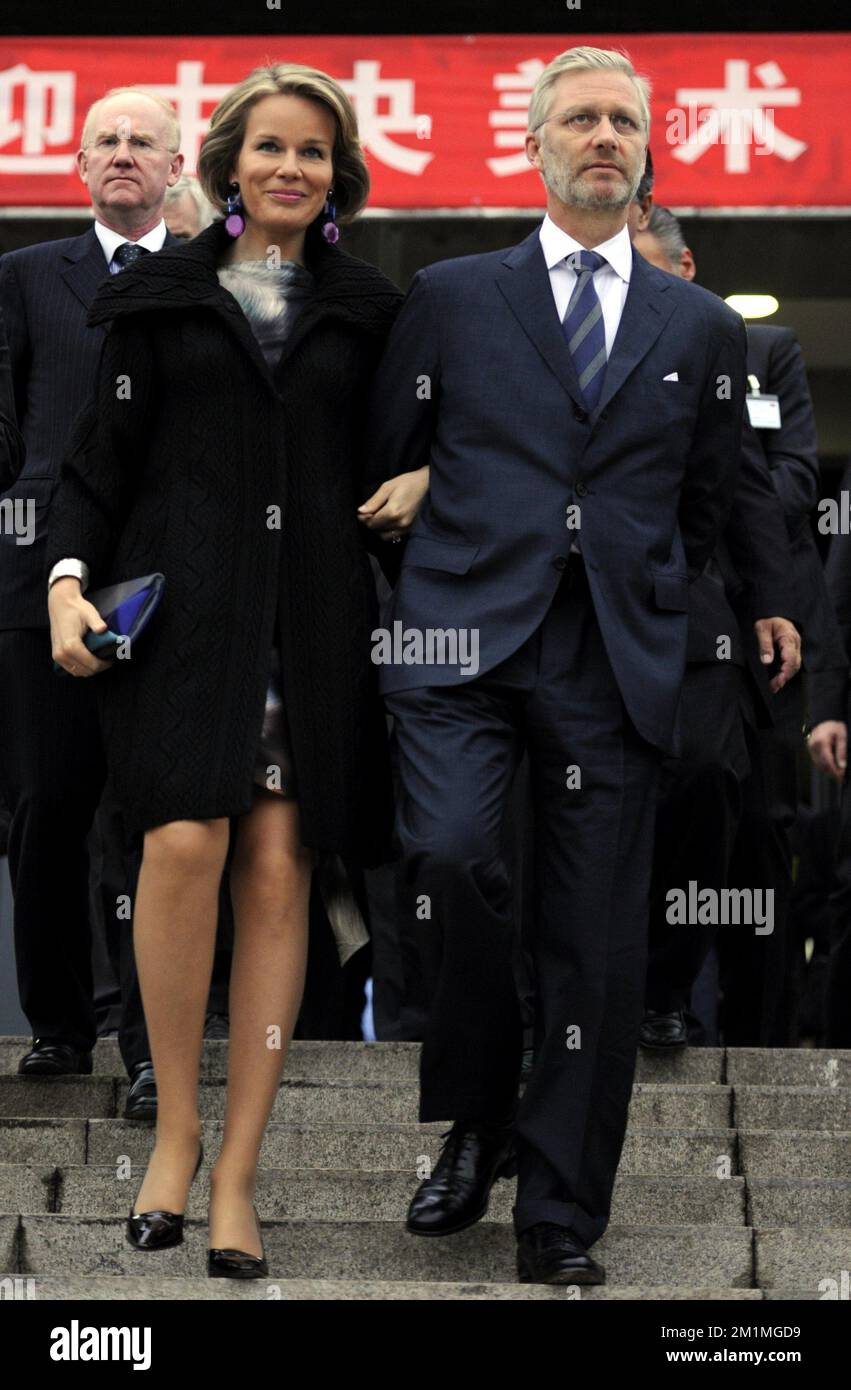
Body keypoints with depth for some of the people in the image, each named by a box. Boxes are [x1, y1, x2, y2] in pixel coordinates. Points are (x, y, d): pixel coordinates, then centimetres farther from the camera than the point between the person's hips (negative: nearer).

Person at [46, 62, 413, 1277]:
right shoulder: (164, 296, 12)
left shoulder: (367, 310, 16)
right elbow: (103, 452, 8)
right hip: (184, 604, -1)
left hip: (314, 618, 1)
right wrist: (70, 576, -4)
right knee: (185, 843, -19)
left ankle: (237, 1177, 1)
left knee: (278, 874, -5)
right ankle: (176, 1131, -2)